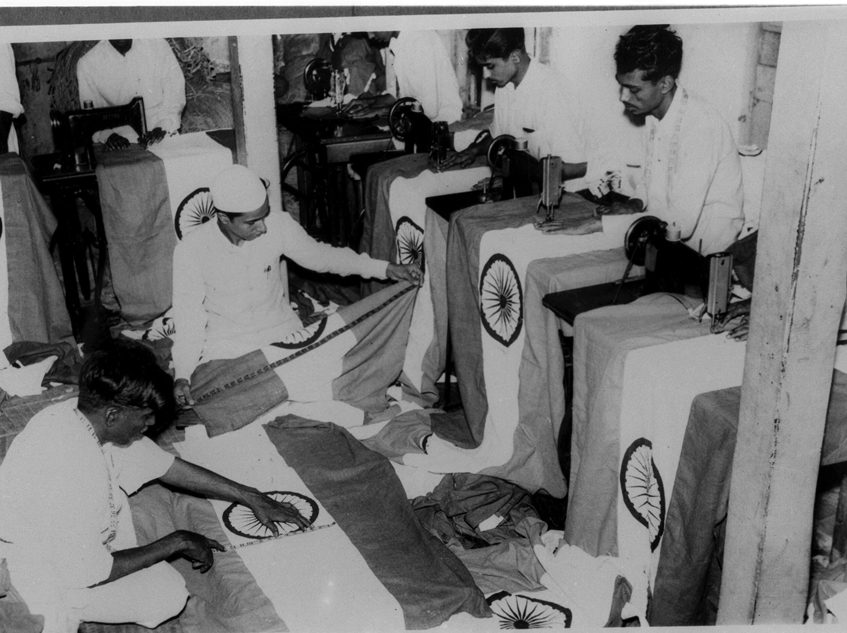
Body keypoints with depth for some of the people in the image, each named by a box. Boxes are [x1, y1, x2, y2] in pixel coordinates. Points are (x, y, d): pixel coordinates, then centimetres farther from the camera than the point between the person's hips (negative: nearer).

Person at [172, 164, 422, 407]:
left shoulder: (278, 224, -14)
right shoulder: (190, 251, -19)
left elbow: (318, 255, 2)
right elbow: (189, 316, -11)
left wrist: (385, 269, -4)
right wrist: (182, 375, -24)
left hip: (281, 331, 2)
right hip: (226, 346, -2)